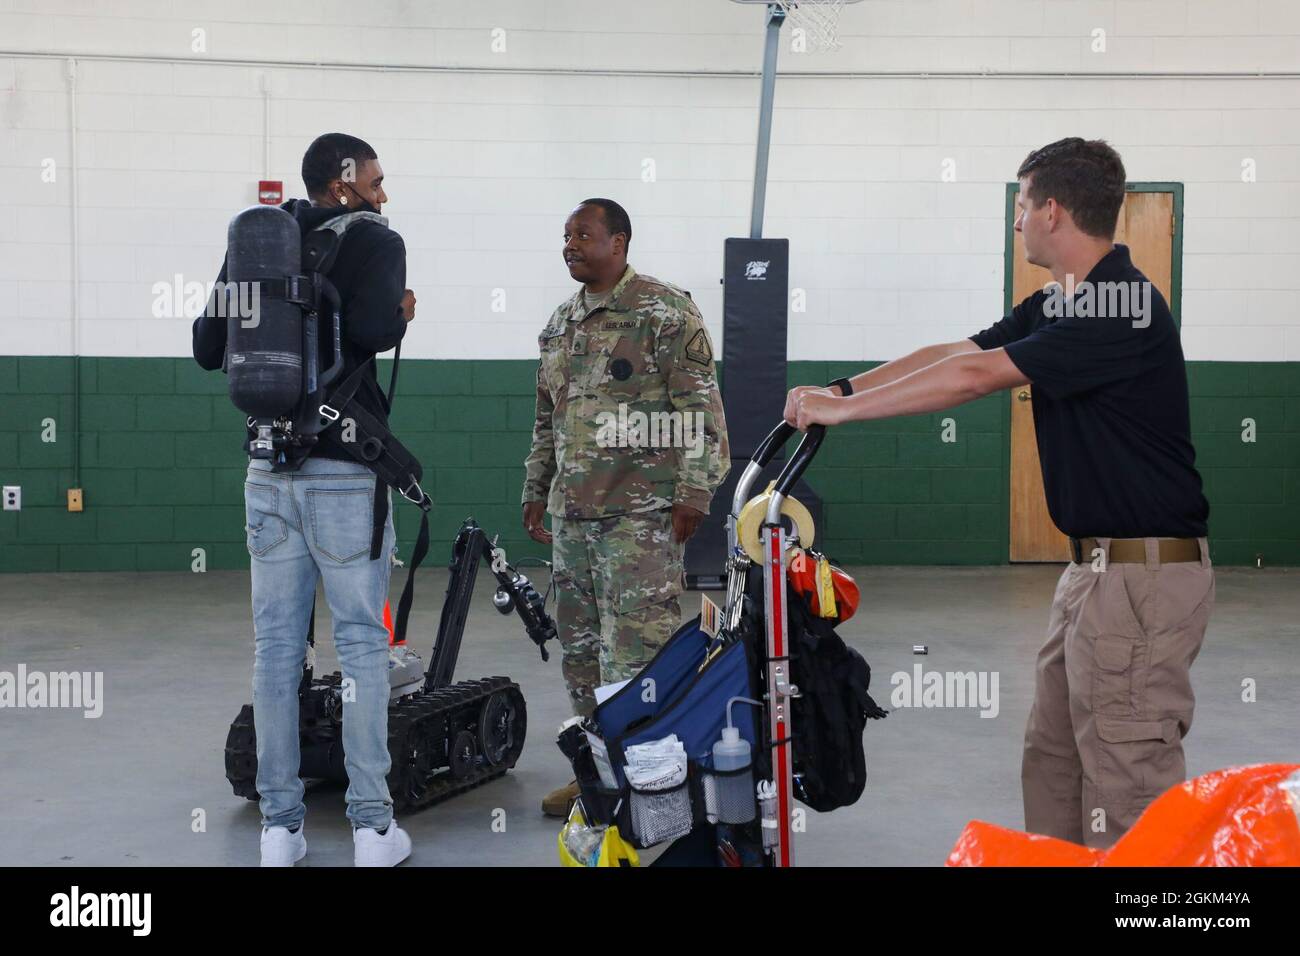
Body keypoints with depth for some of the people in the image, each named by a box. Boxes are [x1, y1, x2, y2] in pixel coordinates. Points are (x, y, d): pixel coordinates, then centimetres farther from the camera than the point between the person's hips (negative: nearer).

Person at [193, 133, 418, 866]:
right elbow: (374, 331, -22)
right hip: (344, 471, -5)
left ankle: (280, 826, 12)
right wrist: (403, 314, -1)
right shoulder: (376, 241, -5)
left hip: (269, 469, 5)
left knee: (277, 646, 7)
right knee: (363, 644, 2)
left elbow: (208, 349, 10)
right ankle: (373, 826, 5)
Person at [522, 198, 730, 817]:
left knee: (637, 651, -9)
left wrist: (693, 491, -15)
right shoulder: (560, 325, 17)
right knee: (580, 650, 11)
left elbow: (701, 407, -10)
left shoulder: (664, 312, -5)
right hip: (572, 513, 8)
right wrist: (535, 490, 22)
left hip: (640, 513, -7)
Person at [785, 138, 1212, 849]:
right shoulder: (1057, 307, 12)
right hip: (1093, 568, 10)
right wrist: (842, 389, 0)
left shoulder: (1124, 312, -20)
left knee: (1126, 778, -4)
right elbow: (950, 354, 10)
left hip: (1145, 574, -10)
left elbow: (974, 376, -22)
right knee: (1052, 760, 17)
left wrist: (844, 408, -16)